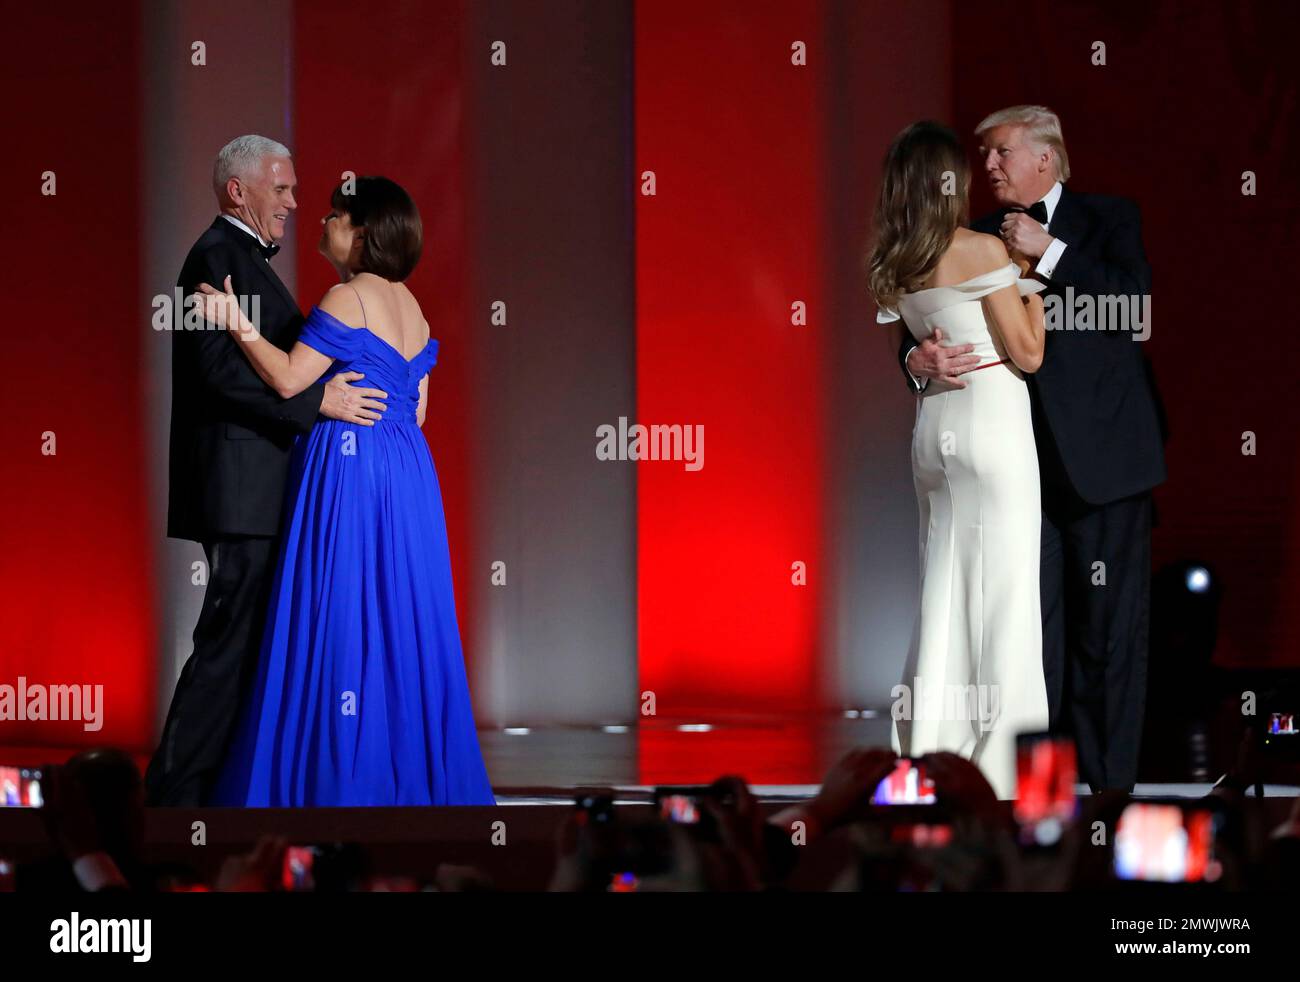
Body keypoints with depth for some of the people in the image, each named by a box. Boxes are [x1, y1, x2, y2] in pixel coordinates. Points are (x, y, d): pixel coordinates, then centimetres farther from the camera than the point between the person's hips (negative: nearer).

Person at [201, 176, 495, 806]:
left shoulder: (348, 298, -11)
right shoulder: (409, 305, 14)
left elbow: (288, 380, -16)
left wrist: (237, 322, -9)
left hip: (348, 471, -8)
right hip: (407, 473, 8)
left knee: (343, 618, -4)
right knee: (398, 614, 10)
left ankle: (347, 779, -3)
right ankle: (414, 772, 13)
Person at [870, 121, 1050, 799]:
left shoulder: (892, 265, 6)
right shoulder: (982, 251, -13)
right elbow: (1027, 354, -9)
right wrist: (1034, 287, 4)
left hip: (933, 425, 7)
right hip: (993, 424, -7)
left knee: (944, 588, 12)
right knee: (1001, 590, -2)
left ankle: (932, 745, 12)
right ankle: (998, 762, -1)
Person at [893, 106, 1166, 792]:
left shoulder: (1108, 221, 4)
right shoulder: (977, 240, 11)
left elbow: (1133, 307, -12)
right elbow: (923, 328, 3)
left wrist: (1049, 253, -17)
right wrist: (920, 361, -20)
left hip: (1099, 458, -3)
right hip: (1024, 465, 3)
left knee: (1109, 628, -1)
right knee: (1037, 627, 4)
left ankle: (1111, 784, 3)